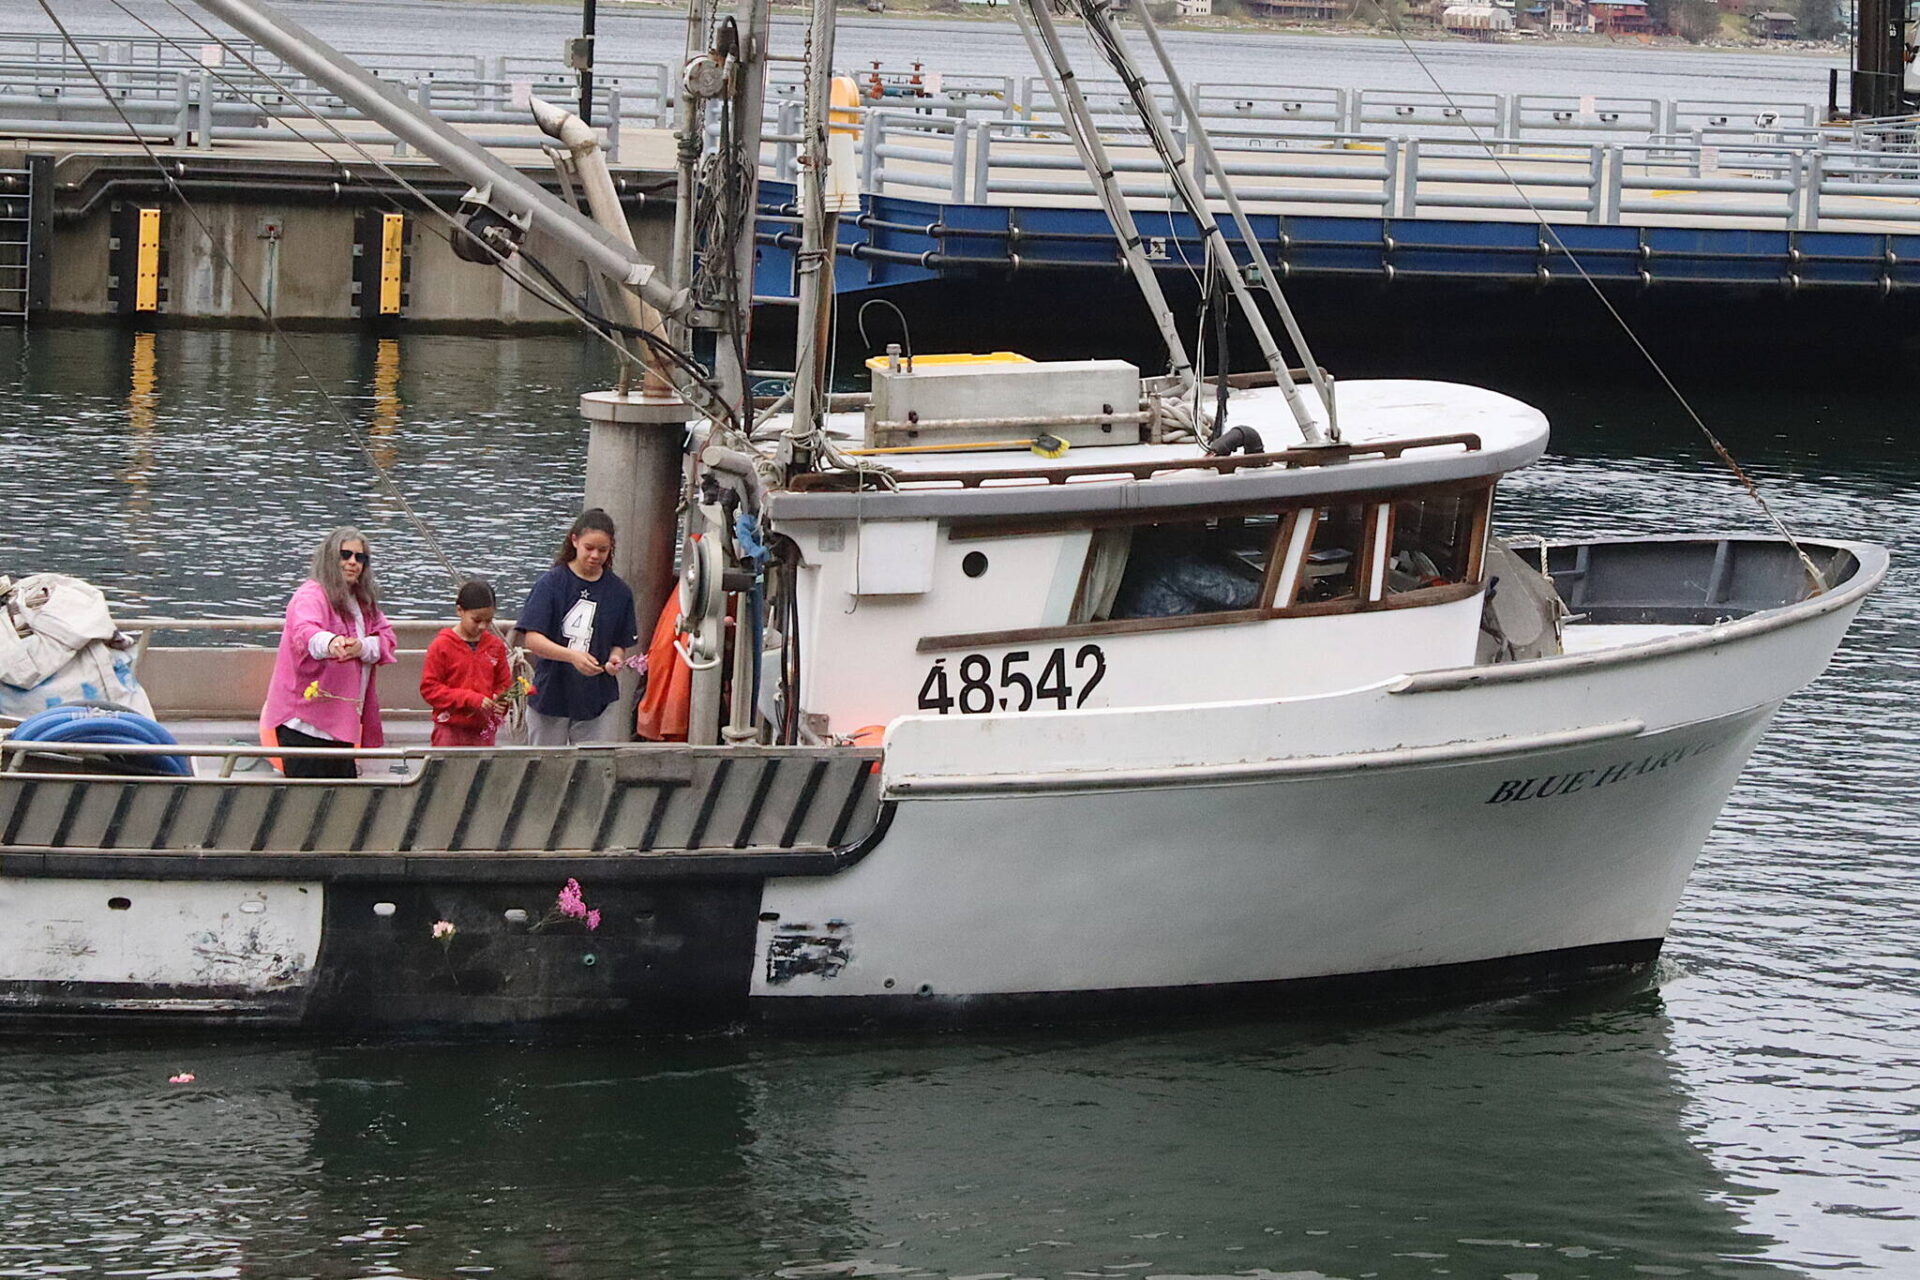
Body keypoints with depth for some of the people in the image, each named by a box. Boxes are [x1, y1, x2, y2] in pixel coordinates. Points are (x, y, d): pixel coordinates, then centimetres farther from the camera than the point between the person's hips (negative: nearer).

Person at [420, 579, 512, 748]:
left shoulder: (495, 646, 7)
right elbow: (429, 688, -8)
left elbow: (504, 684, 16)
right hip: (450, 730, -4)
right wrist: (470, 699, -17)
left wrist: (500, 703, -8)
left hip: (483, 730, 4)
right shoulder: (442, 646, -6)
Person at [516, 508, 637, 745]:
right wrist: (573, 656, -29)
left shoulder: (618, 592, 4)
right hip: (550, 696, -1)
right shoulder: (551, 583, -5)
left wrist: (615, 659, -14)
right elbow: (532, 639, -13)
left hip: (598, 700, 1)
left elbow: (620, 643, 11)